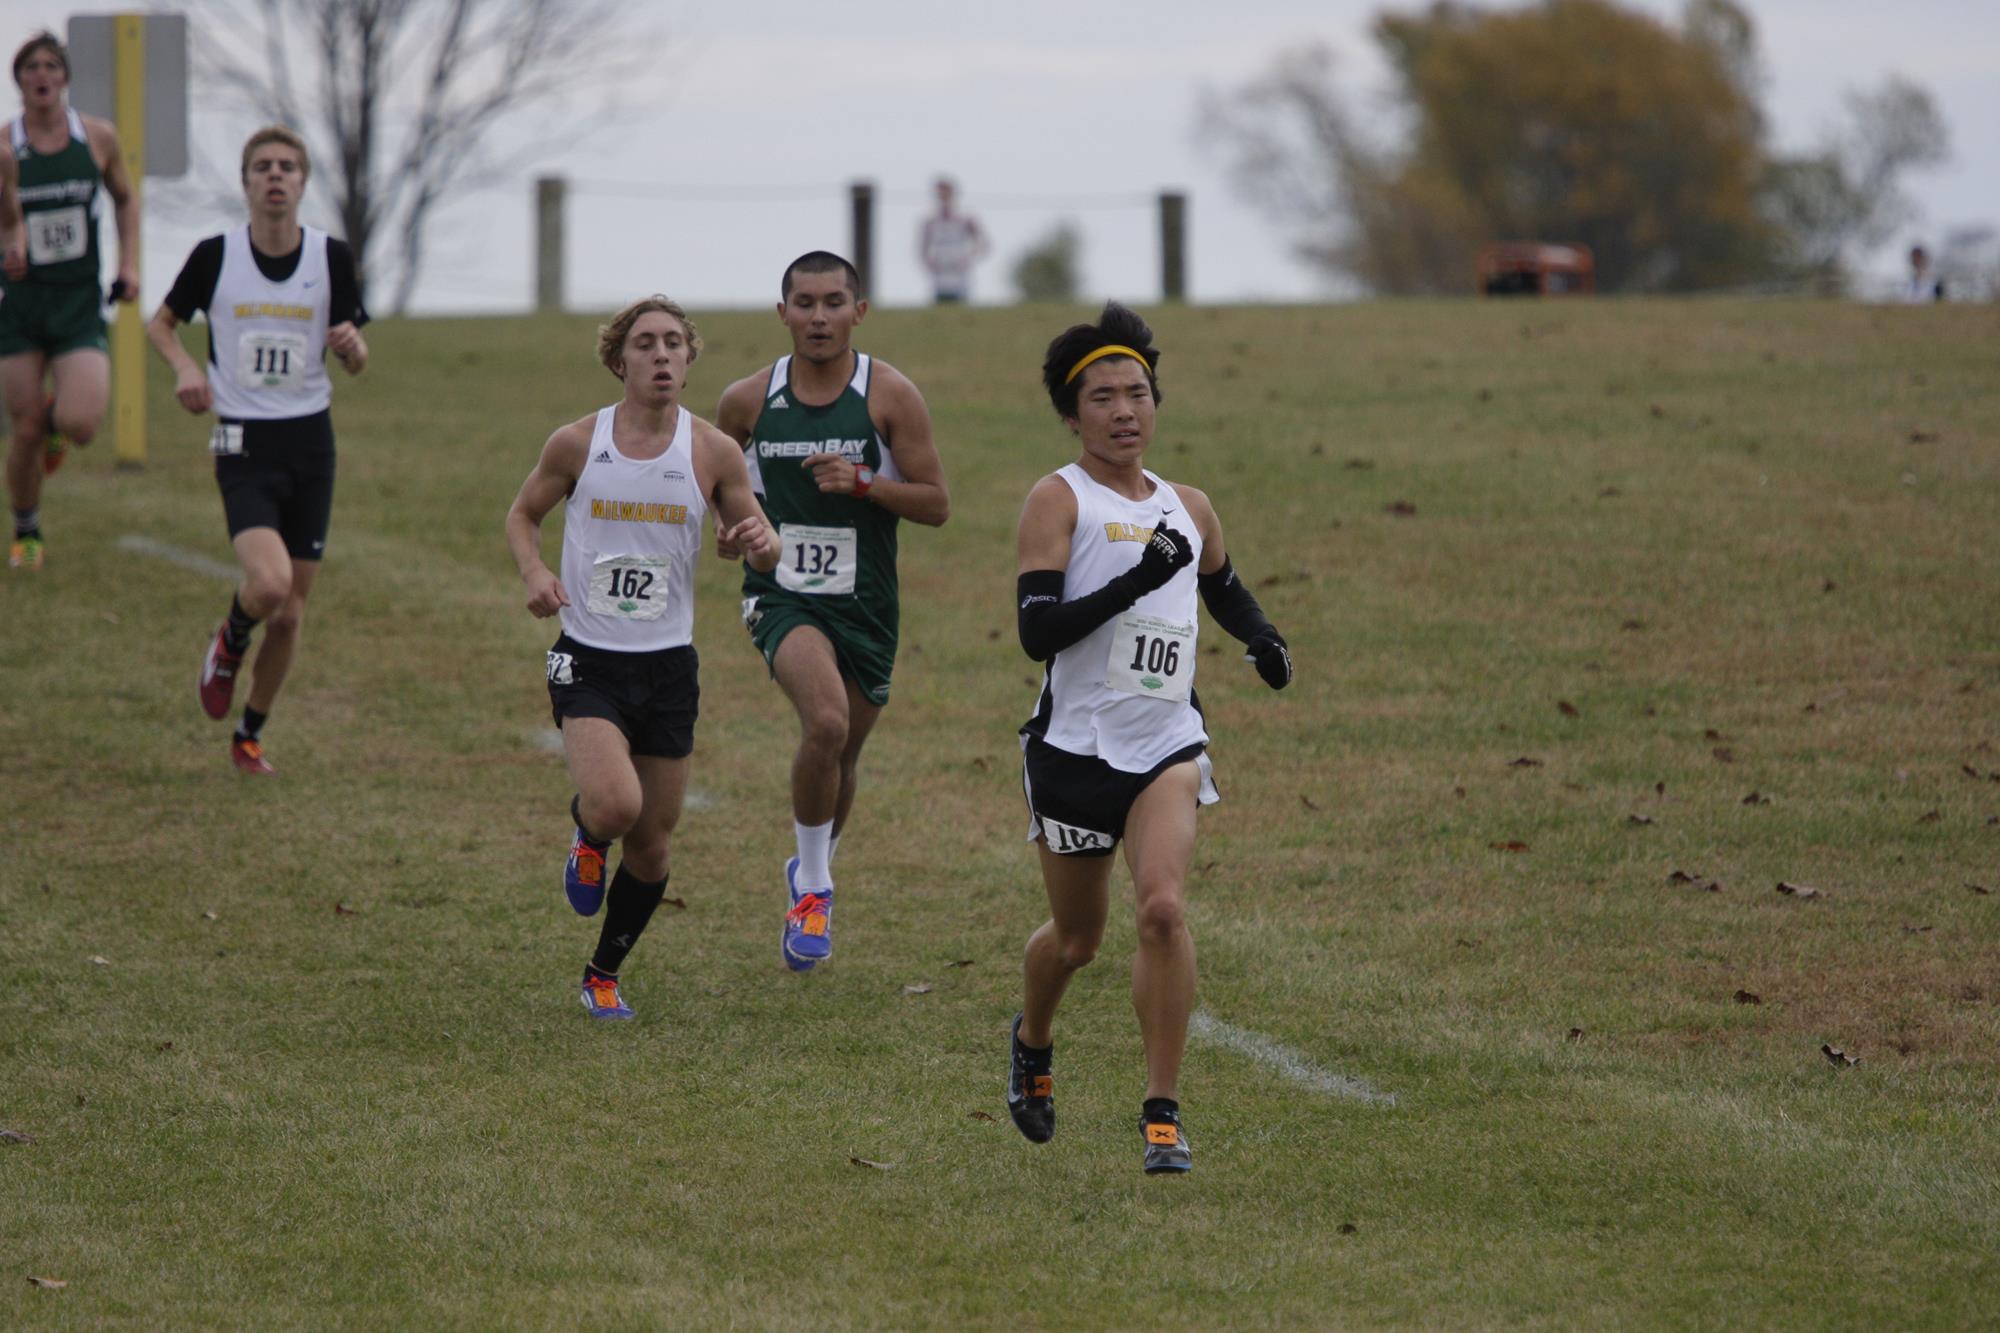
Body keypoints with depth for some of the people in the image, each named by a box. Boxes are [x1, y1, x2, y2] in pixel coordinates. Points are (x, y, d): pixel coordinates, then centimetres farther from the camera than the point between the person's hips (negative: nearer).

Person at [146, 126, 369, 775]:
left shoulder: (332, 258, -1)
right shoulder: (215, 256, -5)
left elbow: (357, 361, 7)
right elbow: (161, 322, 12)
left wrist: (351, 345, -17)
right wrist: (184, 367, -9)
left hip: (310, 441, 2)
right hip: (244, 445, -2)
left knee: (290, 614, 6)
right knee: (269, 582, -24)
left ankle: (251, 734, 26)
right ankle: (229, 642, 11)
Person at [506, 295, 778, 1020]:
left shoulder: (712, 451, -2)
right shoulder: (577, 443, -4)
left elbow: (761, 543, 7)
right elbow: (523, 514, 11)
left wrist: (759, 542, -17)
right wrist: (534, 572, -9)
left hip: (669, 663, 2)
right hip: (588, 660, -2)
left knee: (653, 840, 7)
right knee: (615, 805, -25)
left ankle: (604, 973, 30)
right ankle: (587, 837, 13)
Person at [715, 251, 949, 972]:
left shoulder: (890, 395, -6)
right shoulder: (748, 400, -1)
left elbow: (937, 503, -6)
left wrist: (863, 482, -21)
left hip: (864, 602, 1)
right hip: (782, 594, -1)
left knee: (841, 754, 14)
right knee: (826, 721, -27)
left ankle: (812, 871, 44)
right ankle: (813, 885, -10)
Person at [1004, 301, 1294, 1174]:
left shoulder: (1188, 509, 11)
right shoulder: (1058, 500, -5)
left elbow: (1224, 588, 33)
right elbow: (1037, 631, -17)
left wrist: (1262, 637, 12)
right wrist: (1136, 582, -25)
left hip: (1167, 745, 3)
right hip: (1075, 744, -3)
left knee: (1164, 907, -19)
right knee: (1077, 935, 10)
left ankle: (1162, 1113, -12)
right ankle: (1032, 1042, 45)